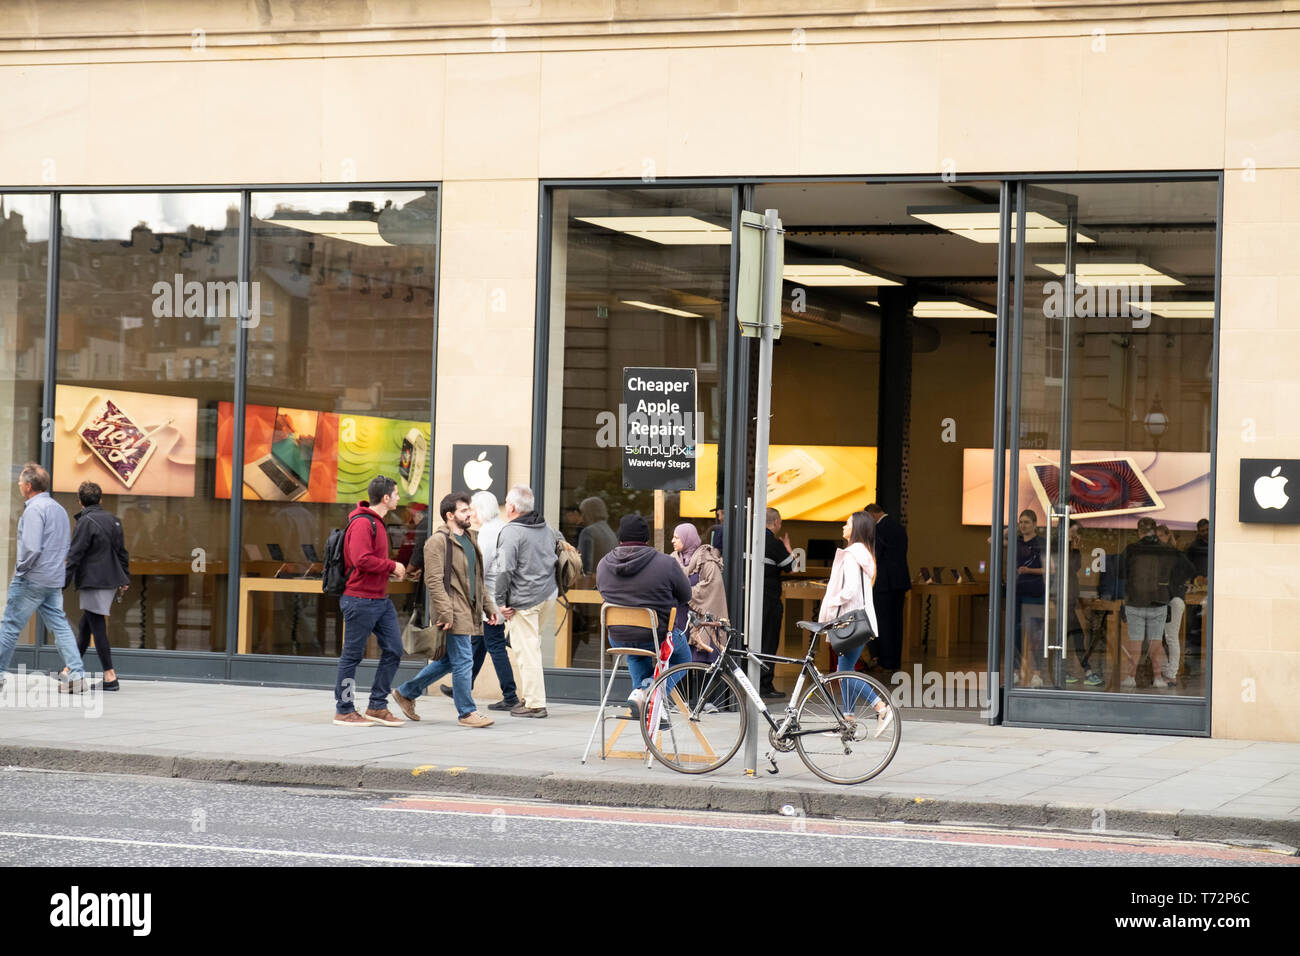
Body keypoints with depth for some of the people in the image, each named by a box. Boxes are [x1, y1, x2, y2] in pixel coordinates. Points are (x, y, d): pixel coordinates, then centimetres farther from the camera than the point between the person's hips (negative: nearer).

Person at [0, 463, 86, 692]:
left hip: (32, 579, -8)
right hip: (55, 579, 8)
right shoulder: (59, 508, 15)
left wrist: (20, 569, -9)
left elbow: (32, 547, -22)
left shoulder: (34, 509, -14)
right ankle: (76, 675, -3)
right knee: (59, 625, 5)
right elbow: (66, 546, 20)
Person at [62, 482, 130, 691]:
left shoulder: (86, 522, -12)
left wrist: (63, 582, -12)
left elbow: (75, 555, -14)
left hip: (94, 581, -8)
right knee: (85, 625, 17)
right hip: (112, 579, 8)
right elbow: (122, 551, 16)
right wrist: (125, 579, 24)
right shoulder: (112, 520, 11)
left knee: (98, 627, -5)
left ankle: (110, 676, -7)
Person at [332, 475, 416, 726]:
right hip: (360, 599, -10)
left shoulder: (376, 523, 17)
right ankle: (344, 711, 9)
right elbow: (362, 559, -26)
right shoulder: (362, 523, -15)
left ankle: (377, 706, 15)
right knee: (352, 655, 0)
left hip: (381, 599, 10)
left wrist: (396, 572, 11)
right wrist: (392, 566, -15)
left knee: (393, 650, 7)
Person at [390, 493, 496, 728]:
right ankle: (466, 713, 2)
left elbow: (477, 579, 25)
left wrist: (489, 607, 18)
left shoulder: (469, 539, 18)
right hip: (453, 614, -9)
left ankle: (406, 692, 26)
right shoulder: (438, 541, -11)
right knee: (463, 662, -6)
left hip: (469, 612, 9)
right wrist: (445, 613, -22)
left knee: (449, 660, 15)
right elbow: (434, 581, -17)